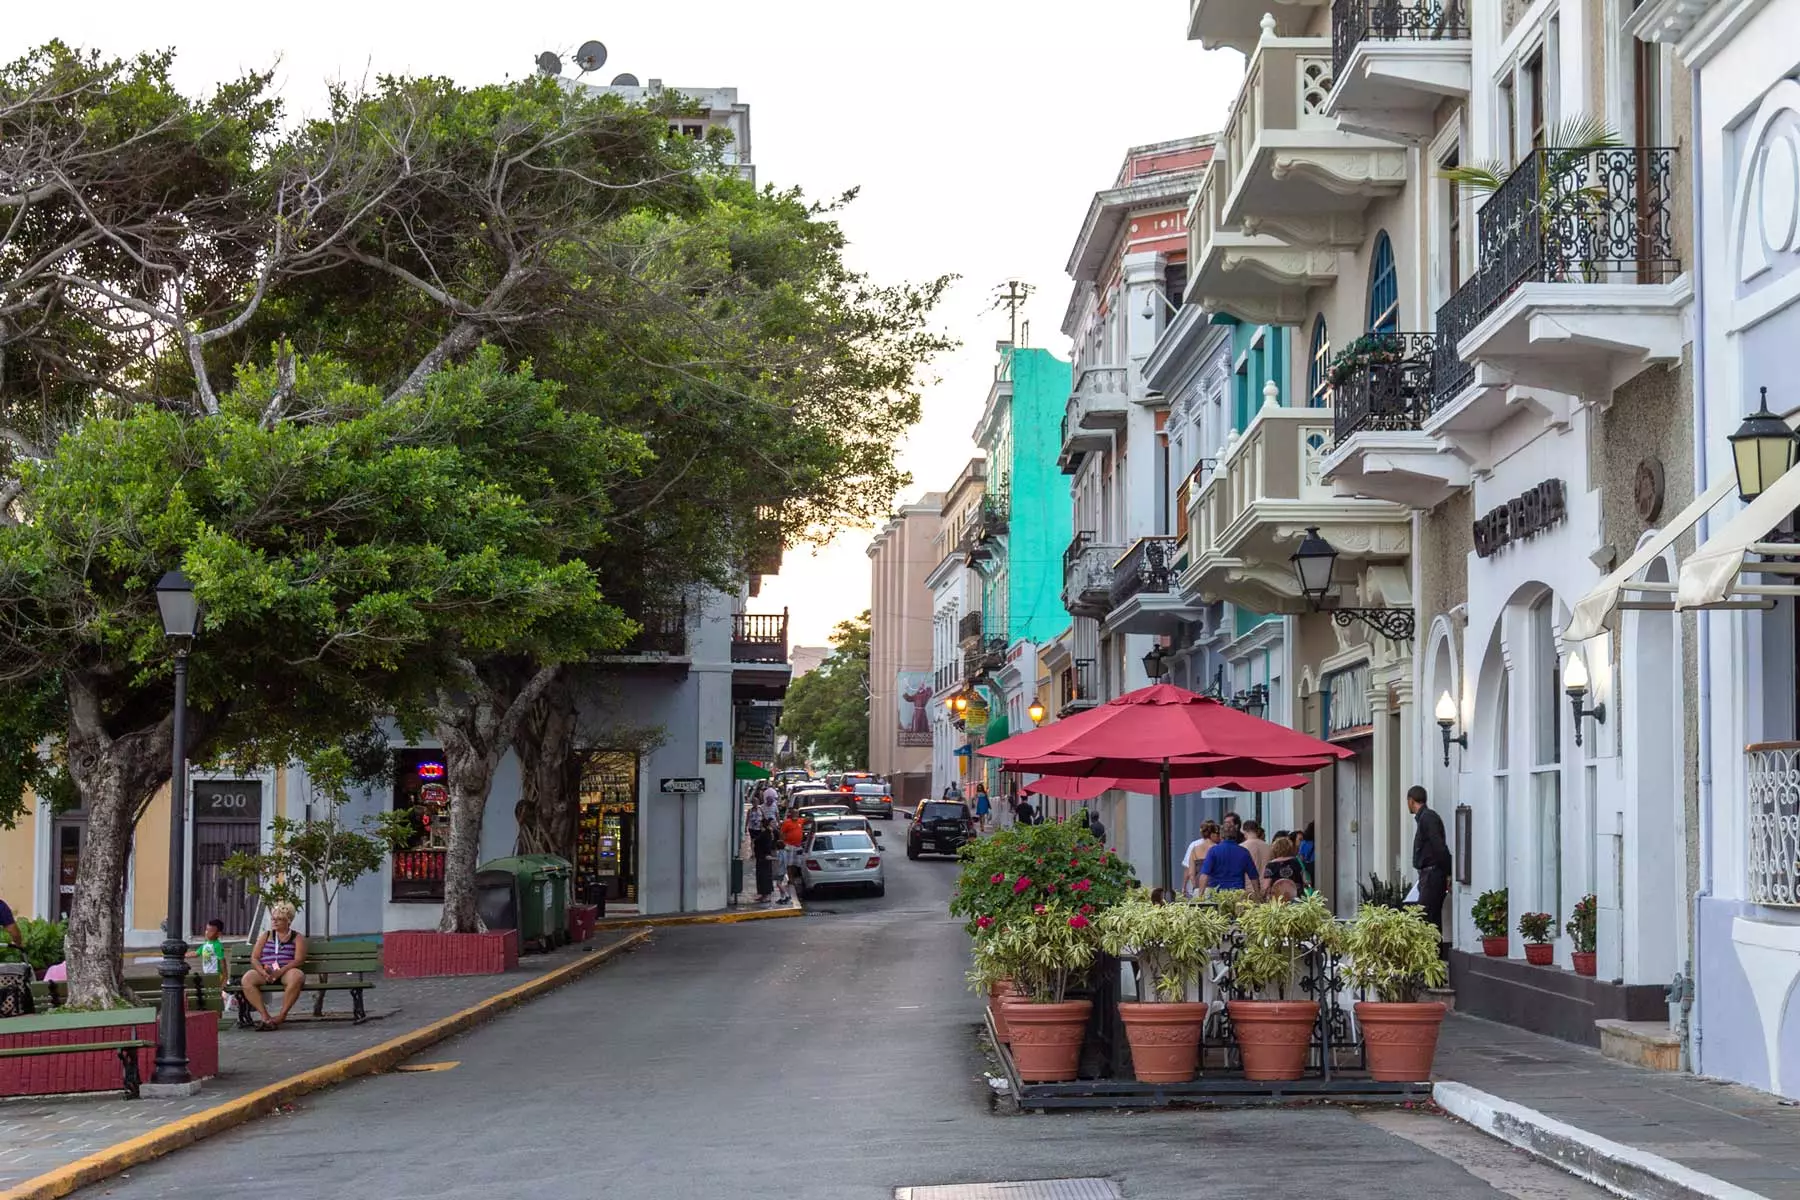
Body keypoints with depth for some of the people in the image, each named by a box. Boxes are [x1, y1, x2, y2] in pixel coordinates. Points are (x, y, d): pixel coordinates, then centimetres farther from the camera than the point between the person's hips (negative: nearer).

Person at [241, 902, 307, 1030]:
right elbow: (254, 958, 10)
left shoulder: (298, 938, 10)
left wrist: (280, 972, -20)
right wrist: (263, 972, -12)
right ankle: (264, 1015, -34)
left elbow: (299, 960, -5)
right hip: (265, 973, 3)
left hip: (287, 972, -3)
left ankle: (282, 1015, -31)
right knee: (247, 978, -29)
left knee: (296, 976, -38)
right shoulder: (265, 936, 20)